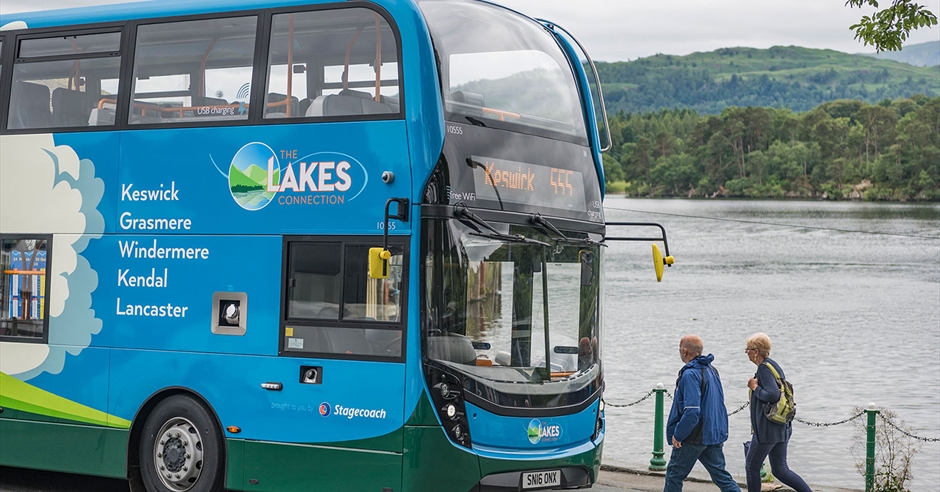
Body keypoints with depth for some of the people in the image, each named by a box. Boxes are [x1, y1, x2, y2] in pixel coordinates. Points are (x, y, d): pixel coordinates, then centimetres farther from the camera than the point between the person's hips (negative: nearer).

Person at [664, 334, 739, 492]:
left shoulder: (690, 374, -19)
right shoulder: (712, 370, 11)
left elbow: (692, 411, -26)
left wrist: (677, 435, -16)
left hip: (694, 437, -8)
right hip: (715, 434, 8)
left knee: (674, 475, 8)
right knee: (721, 475, 7)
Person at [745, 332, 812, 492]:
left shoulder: (764, 369, -16)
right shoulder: (774, 365, 14)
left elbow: (773, 395, -27)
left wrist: (755, 388, -13)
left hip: (767, 429, -10)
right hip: (782, 428, 10)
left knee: (751, 466, 5)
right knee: (780, 470, 12)